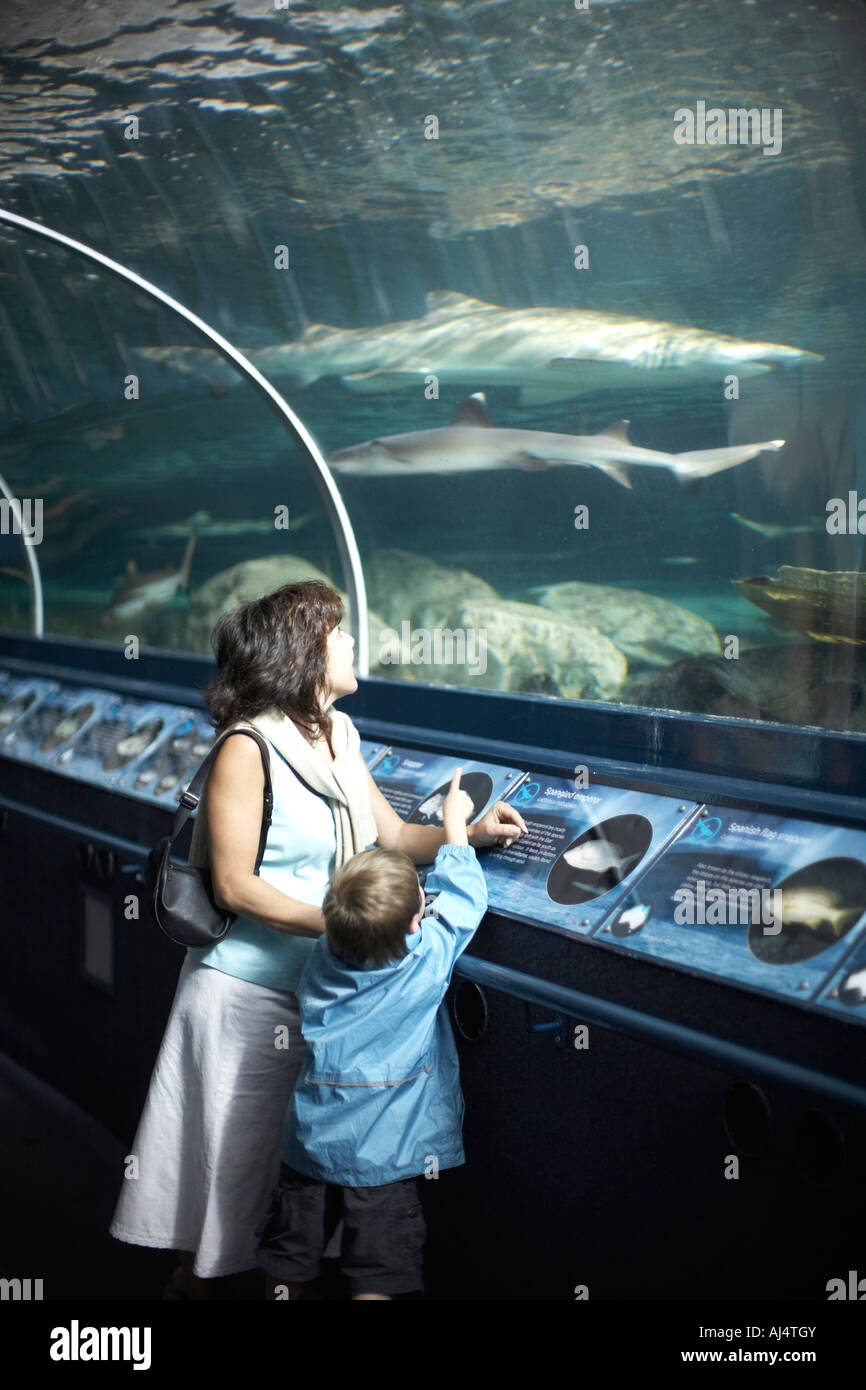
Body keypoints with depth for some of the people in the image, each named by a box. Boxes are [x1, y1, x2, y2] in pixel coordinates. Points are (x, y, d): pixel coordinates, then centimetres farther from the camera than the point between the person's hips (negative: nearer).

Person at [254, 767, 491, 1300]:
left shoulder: (323, 959, -3)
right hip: (385, 1155, -4)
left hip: (311, 1143, 4)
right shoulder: (427, 961, -15)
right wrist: (456, 826, 14)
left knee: (289, 1272, 16)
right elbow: (461, 897, 1)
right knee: (377, 1278, 2)